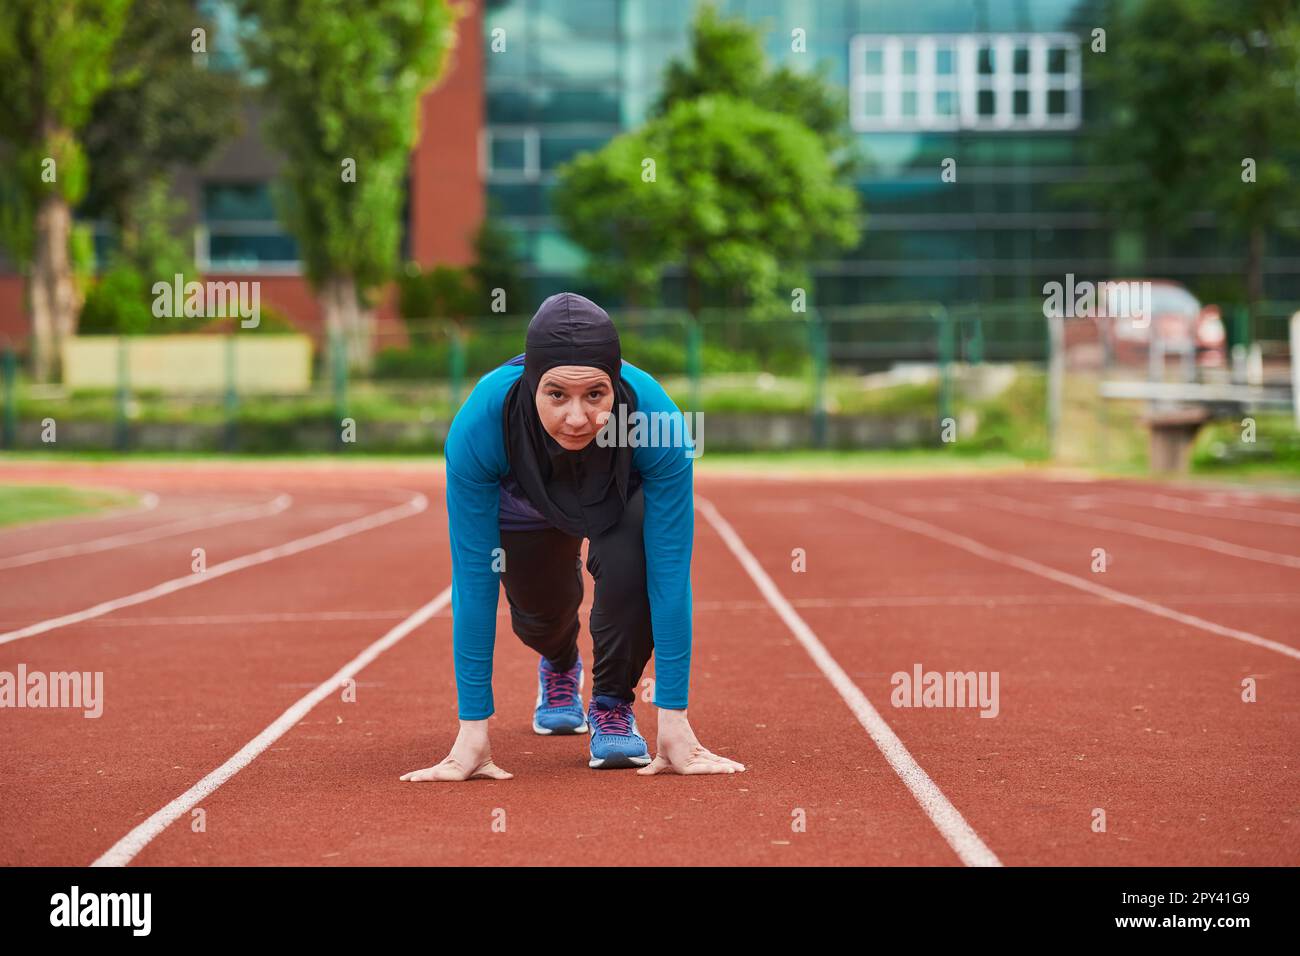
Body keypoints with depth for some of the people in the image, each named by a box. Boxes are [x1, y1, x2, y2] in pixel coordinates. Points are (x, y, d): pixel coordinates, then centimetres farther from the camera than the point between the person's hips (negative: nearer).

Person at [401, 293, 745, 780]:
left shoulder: (656, 422, -42)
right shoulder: (479, 425, -42)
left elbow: (670, 574, -39)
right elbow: (474, 580, -37)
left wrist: (673, 721, -41)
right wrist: (473, 731, -38)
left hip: (624, 497, -1)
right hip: (524, 501, 1)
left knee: (629, 564, -30)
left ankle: (613, 706, -2)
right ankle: (560, 668, 50)